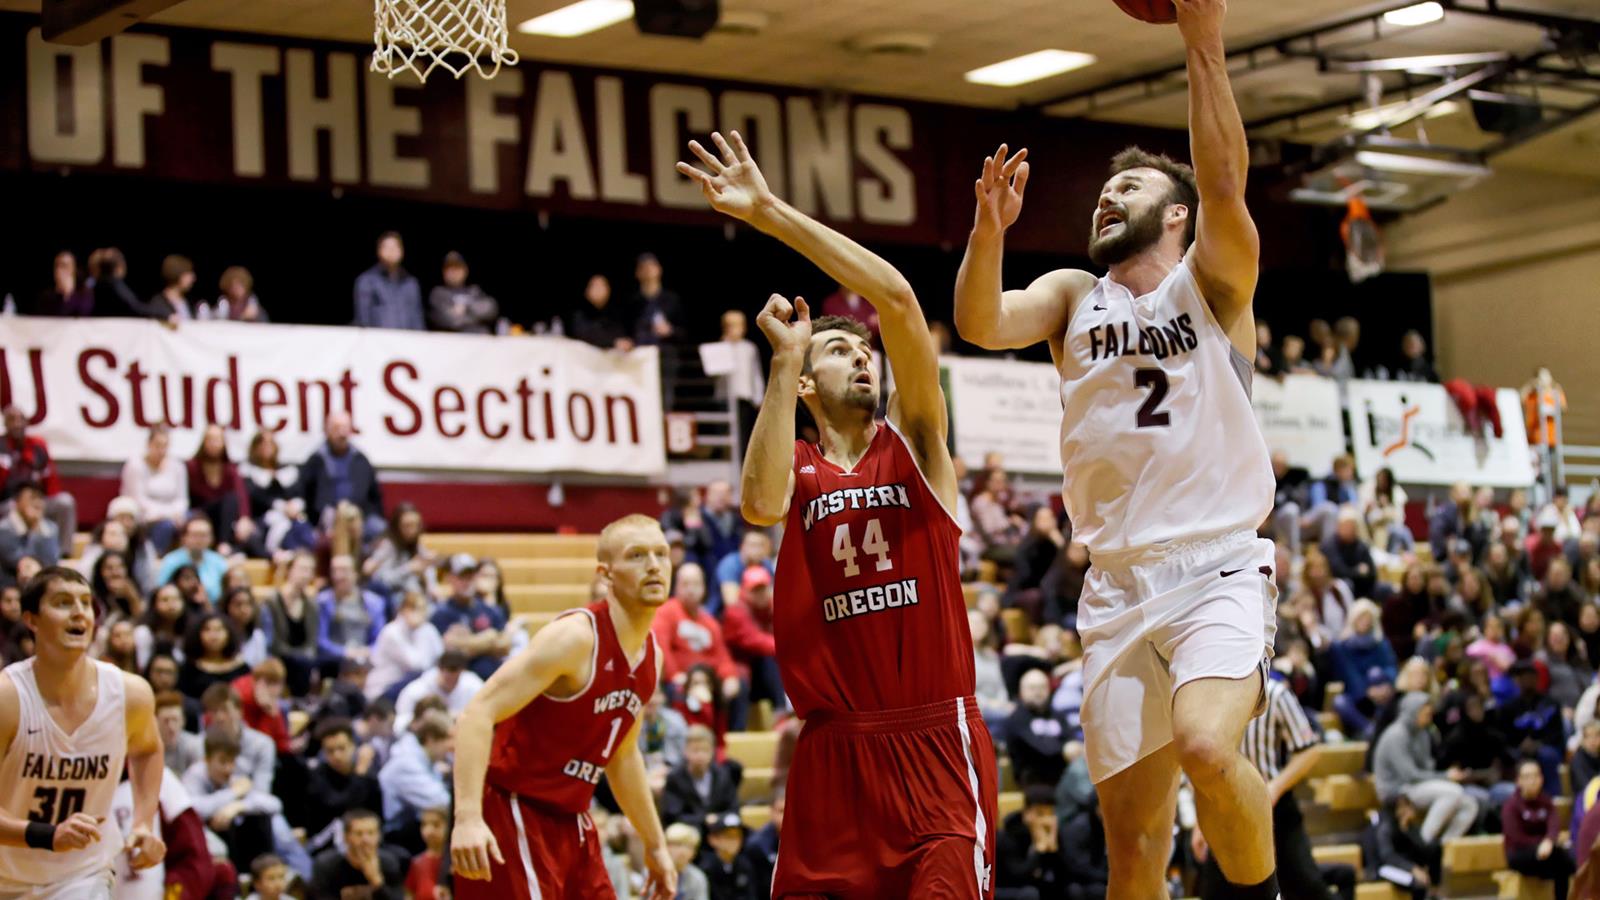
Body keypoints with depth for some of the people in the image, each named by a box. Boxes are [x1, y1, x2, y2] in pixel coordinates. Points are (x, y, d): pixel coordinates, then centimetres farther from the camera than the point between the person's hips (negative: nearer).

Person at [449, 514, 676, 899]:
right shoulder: (575, 637, -18)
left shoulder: (651, 656, 9)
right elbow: (477, 715, -24)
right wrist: (467, 817, -35)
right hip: (512, 813, -9)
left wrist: (655, 844, 25)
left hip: (570, 822, 9)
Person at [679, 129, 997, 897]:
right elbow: (761, 504, -18)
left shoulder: (914, 444, 6)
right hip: (835, 751, 2)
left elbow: (897, 299, -9)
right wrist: (786, 357, -13)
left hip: (935, 740, -2)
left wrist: (771, 214, -11)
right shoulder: (794, 468, 10)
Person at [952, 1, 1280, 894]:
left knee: (1205, 745, -31)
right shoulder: (1073, 296, 15)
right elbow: (982, 325, -3)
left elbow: (1224, 183, -14)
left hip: (1218, 569, -4)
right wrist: (989, 231, -21)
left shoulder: (1211, 281, 5)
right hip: (1117, 587, 4)